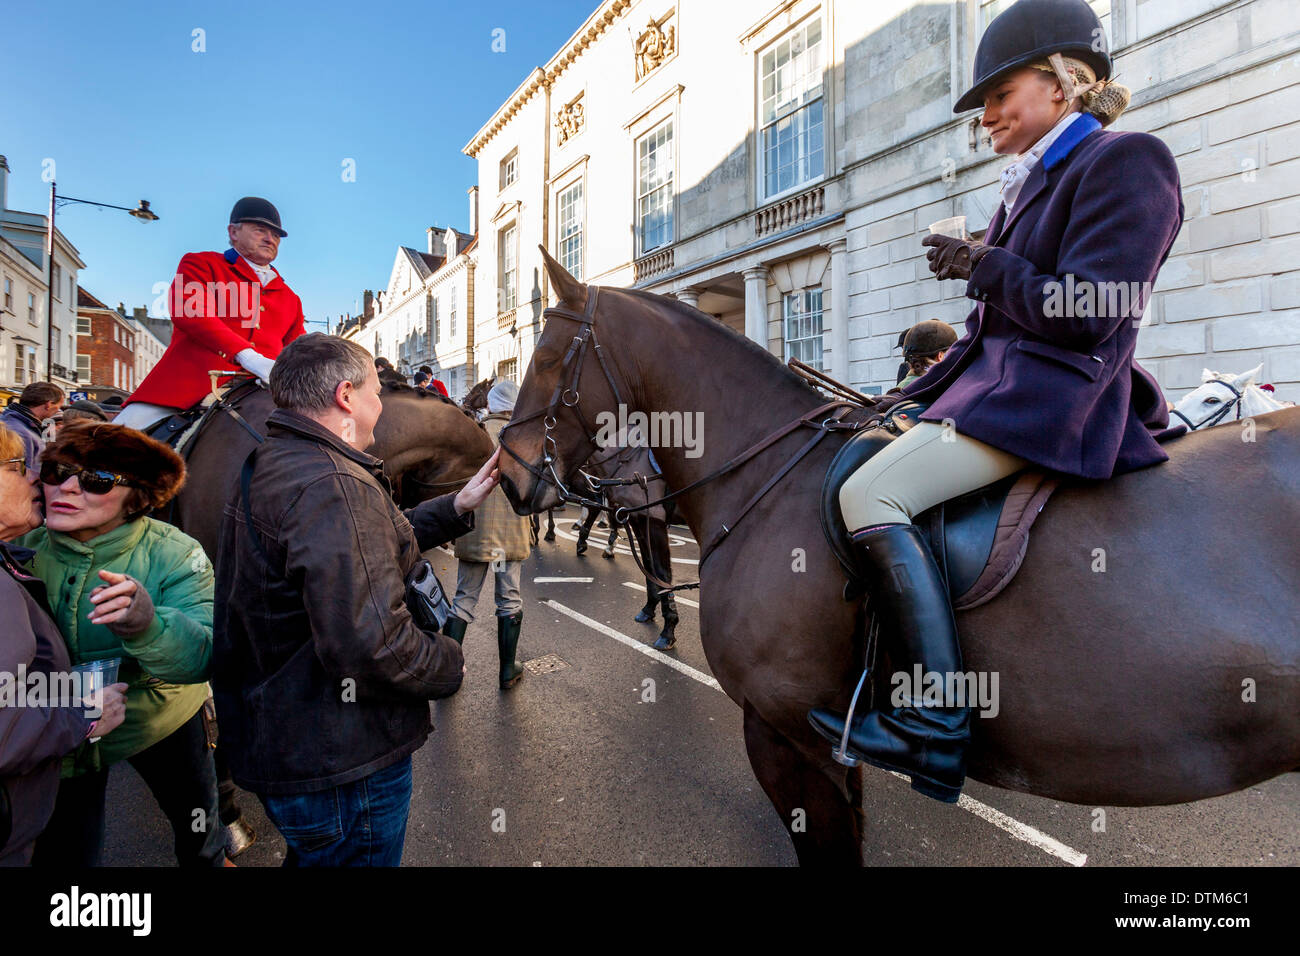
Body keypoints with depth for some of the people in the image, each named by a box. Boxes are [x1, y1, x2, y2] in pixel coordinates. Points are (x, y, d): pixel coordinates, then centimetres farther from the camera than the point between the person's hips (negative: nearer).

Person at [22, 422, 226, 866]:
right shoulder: (23, 553, -16)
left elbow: (202, 657, -35)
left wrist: (147, 625, -56)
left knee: (197, 821, 23)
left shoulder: (173, 554, -25)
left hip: (160, 721, -1)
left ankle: (210, 861, 55)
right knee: (64, 853, 17)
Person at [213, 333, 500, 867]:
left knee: (314, 855, 30)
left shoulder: (269, 470, 8)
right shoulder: (336, 486, -27)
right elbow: (370, 646, -34)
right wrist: (449, 664, -16)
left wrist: (457, 508, 12)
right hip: (343, 766, -9)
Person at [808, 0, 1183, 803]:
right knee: (863, 461, 15)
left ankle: (938, 733, -20)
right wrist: (918, 392, 13)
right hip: (998, 383, 10)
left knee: (870, 495, -26)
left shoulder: (1126, 162, -5)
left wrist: (982, 267, -8)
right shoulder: (1035, 184, 22)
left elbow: (1088, 313, -17)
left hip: (1053, 399, -10)